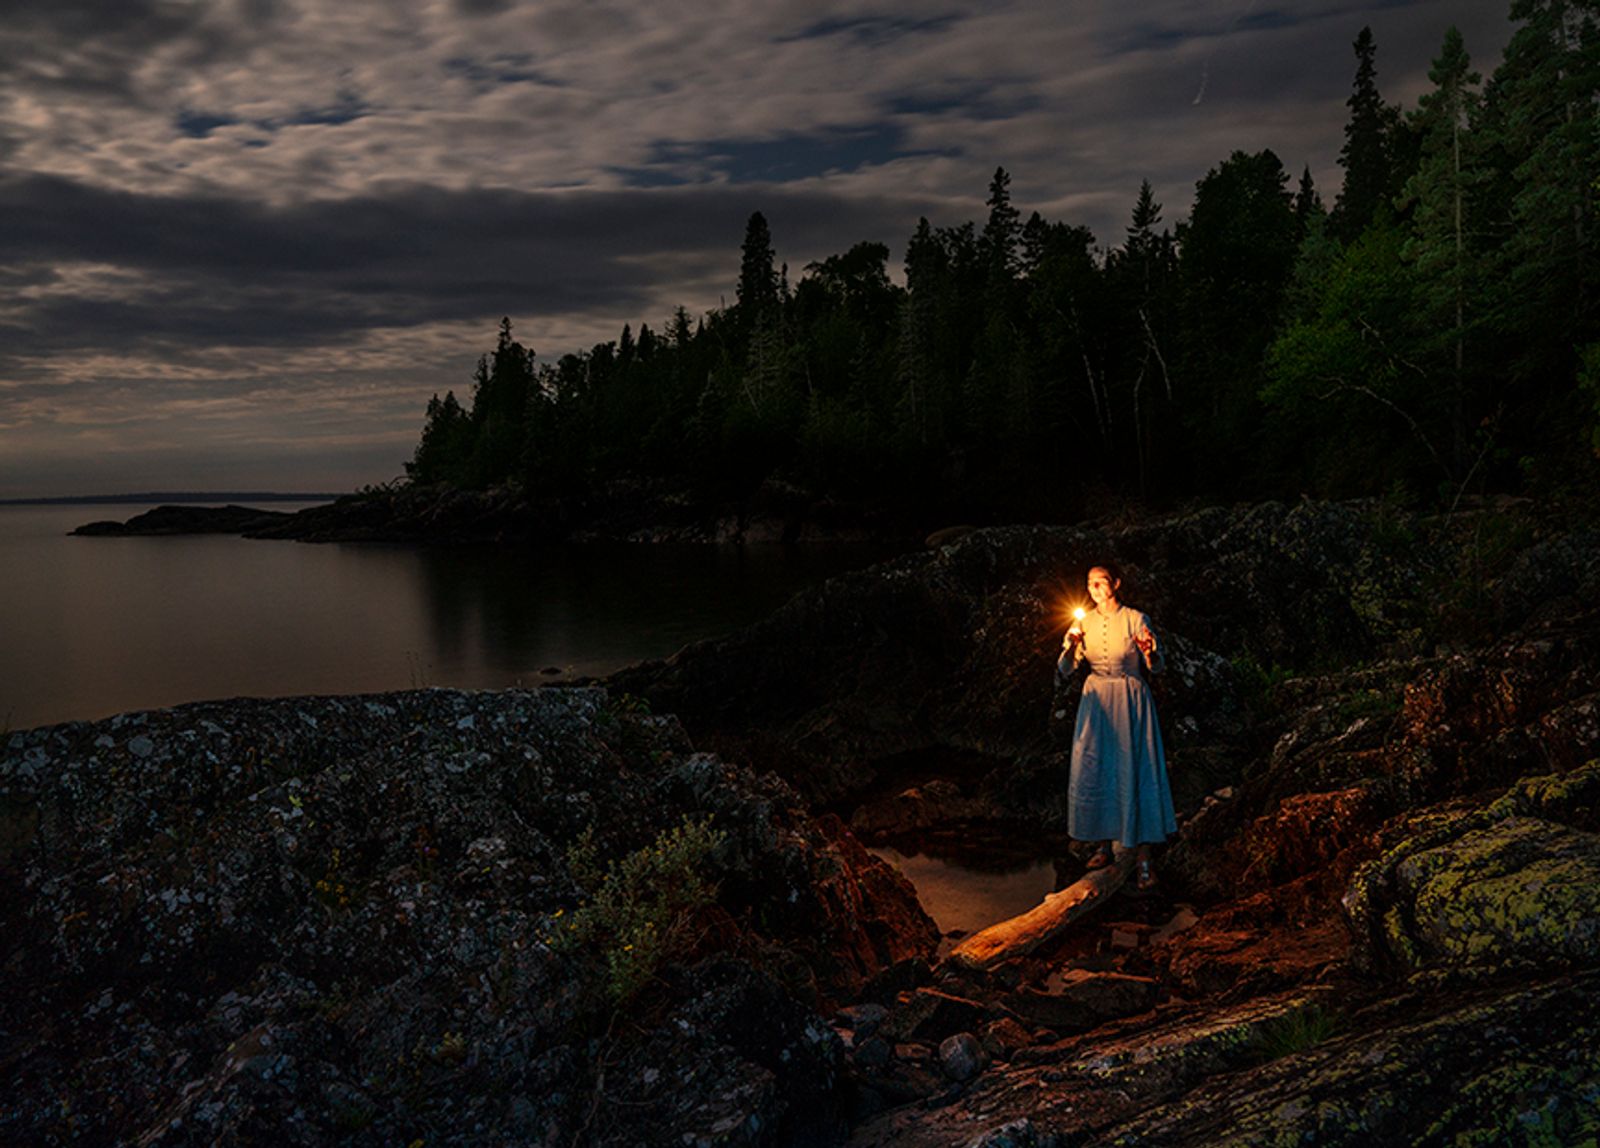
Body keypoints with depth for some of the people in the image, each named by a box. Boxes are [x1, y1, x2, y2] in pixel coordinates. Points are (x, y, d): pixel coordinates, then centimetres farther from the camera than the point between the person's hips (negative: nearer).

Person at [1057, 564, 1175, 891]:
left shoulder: (1135, 619, -4)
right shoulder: (1083, 623, 5)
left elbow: (1155, 667, -4)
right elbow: (1064, 670, 0)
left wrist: (1149, 651, -25)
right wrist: (1072, 646, -19)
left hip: (1130, 700, -3)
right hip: (1096, 701, 3)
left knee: (1137, 770, -6)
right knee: (1093, 770, 3)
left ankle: (1143, 857, -2)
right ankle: (1103, 845, 17)